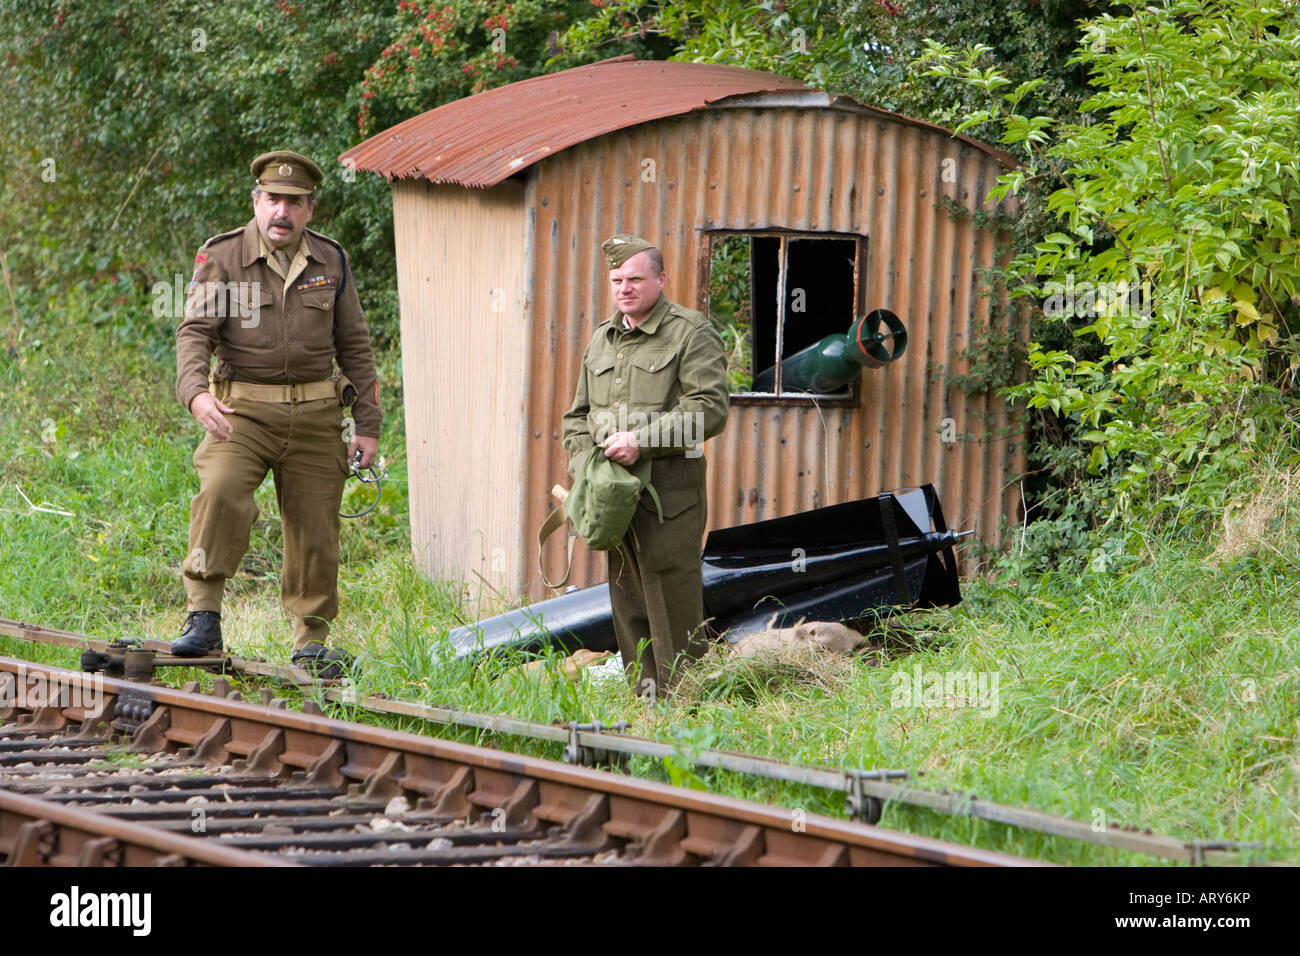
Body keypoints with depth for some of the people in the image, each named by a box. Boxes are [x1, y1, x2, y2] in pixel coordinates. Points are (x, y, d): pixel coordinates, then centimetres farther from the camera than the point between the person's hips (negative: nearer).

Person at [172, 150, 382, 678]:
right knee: (221, 492, -27)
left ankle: (312, 639, 19)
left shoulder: (331, 262, 9)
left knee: (315, 528, 5)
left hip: (315, 416, 3)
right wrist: (196, 392, -28)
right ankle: (203, 616, -22)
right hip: (243, 411, -3)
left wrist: (367, 425, 9)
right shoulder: (221, 257, -1)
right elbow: (195, 332, -9)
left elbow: (354, 347, 14)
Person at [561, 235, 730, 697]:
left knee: (673, 607, -8)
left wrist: (642, 441, -19)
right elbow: (579, 415, 25)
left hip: (670, 492, -7)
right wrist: (582, 464, 7)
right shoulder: (602, 339, 18)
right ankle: (642, 696, 15)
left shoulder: (691, 334, -4)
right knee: (628, 607, 9)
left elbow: (709, 408, -14)